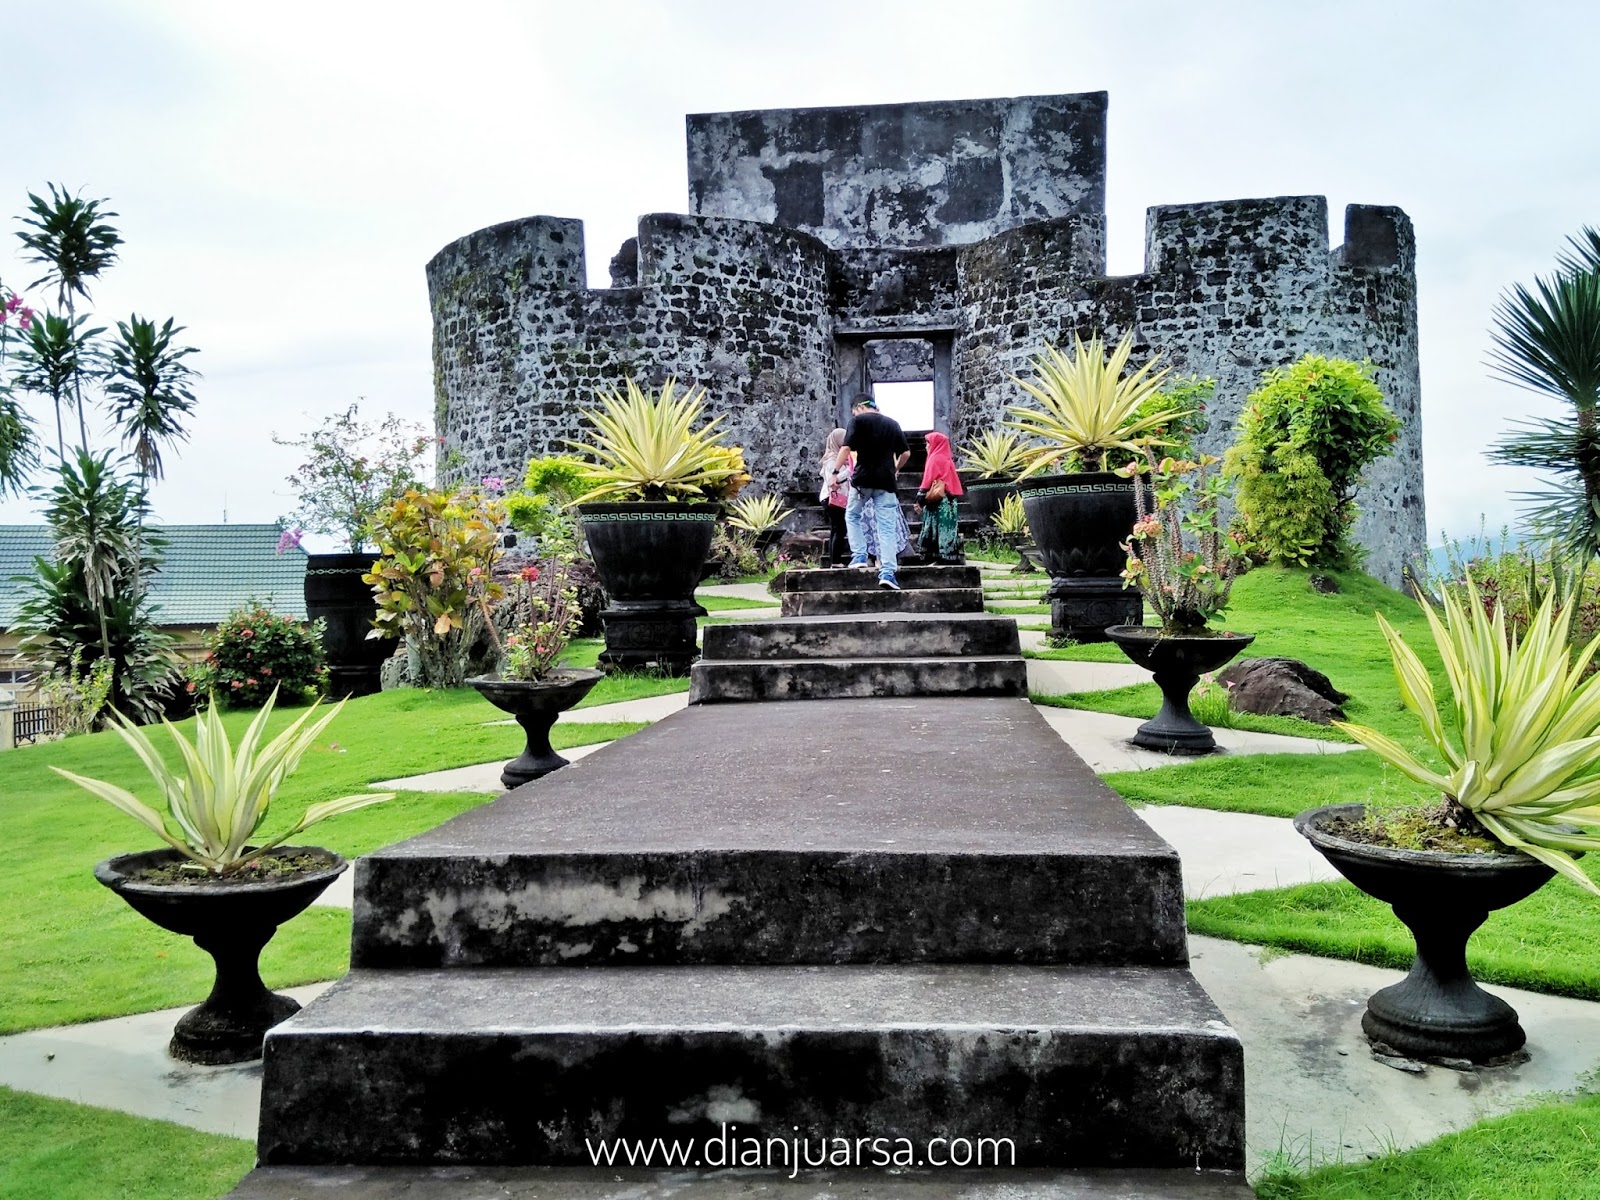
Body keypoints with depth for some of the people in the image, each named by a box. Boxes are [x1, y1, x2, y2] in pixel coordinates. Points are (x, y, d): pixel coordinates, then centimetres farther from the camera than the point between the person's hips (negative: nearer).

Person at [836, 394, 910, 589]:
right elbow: (906, 453, 17)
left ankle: (859, 556, 9)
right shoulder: (893, 424, 14)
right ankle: (887, 572, -8)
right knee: (887, 527, 0)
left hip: (863, 478, -3)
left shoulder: (858, 420, 0)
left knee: (852, 516, 21)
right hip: (886, 481, 3)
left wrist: (835, 472, -9)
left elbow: (846, 448, -11)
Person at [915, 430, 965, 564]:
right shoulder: (948, 460, 17)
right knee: (946, 530, 6)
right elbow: (952, 483, 17)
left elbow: (929, 480, -12)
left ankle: (939, 557, -10)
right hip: (949, 501, 8)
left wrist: (921, 497, -9)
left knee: (938, 531, -8)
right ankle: (949, 557, 4)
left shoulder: (935, 459, -7)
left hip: (937, 502, -8)